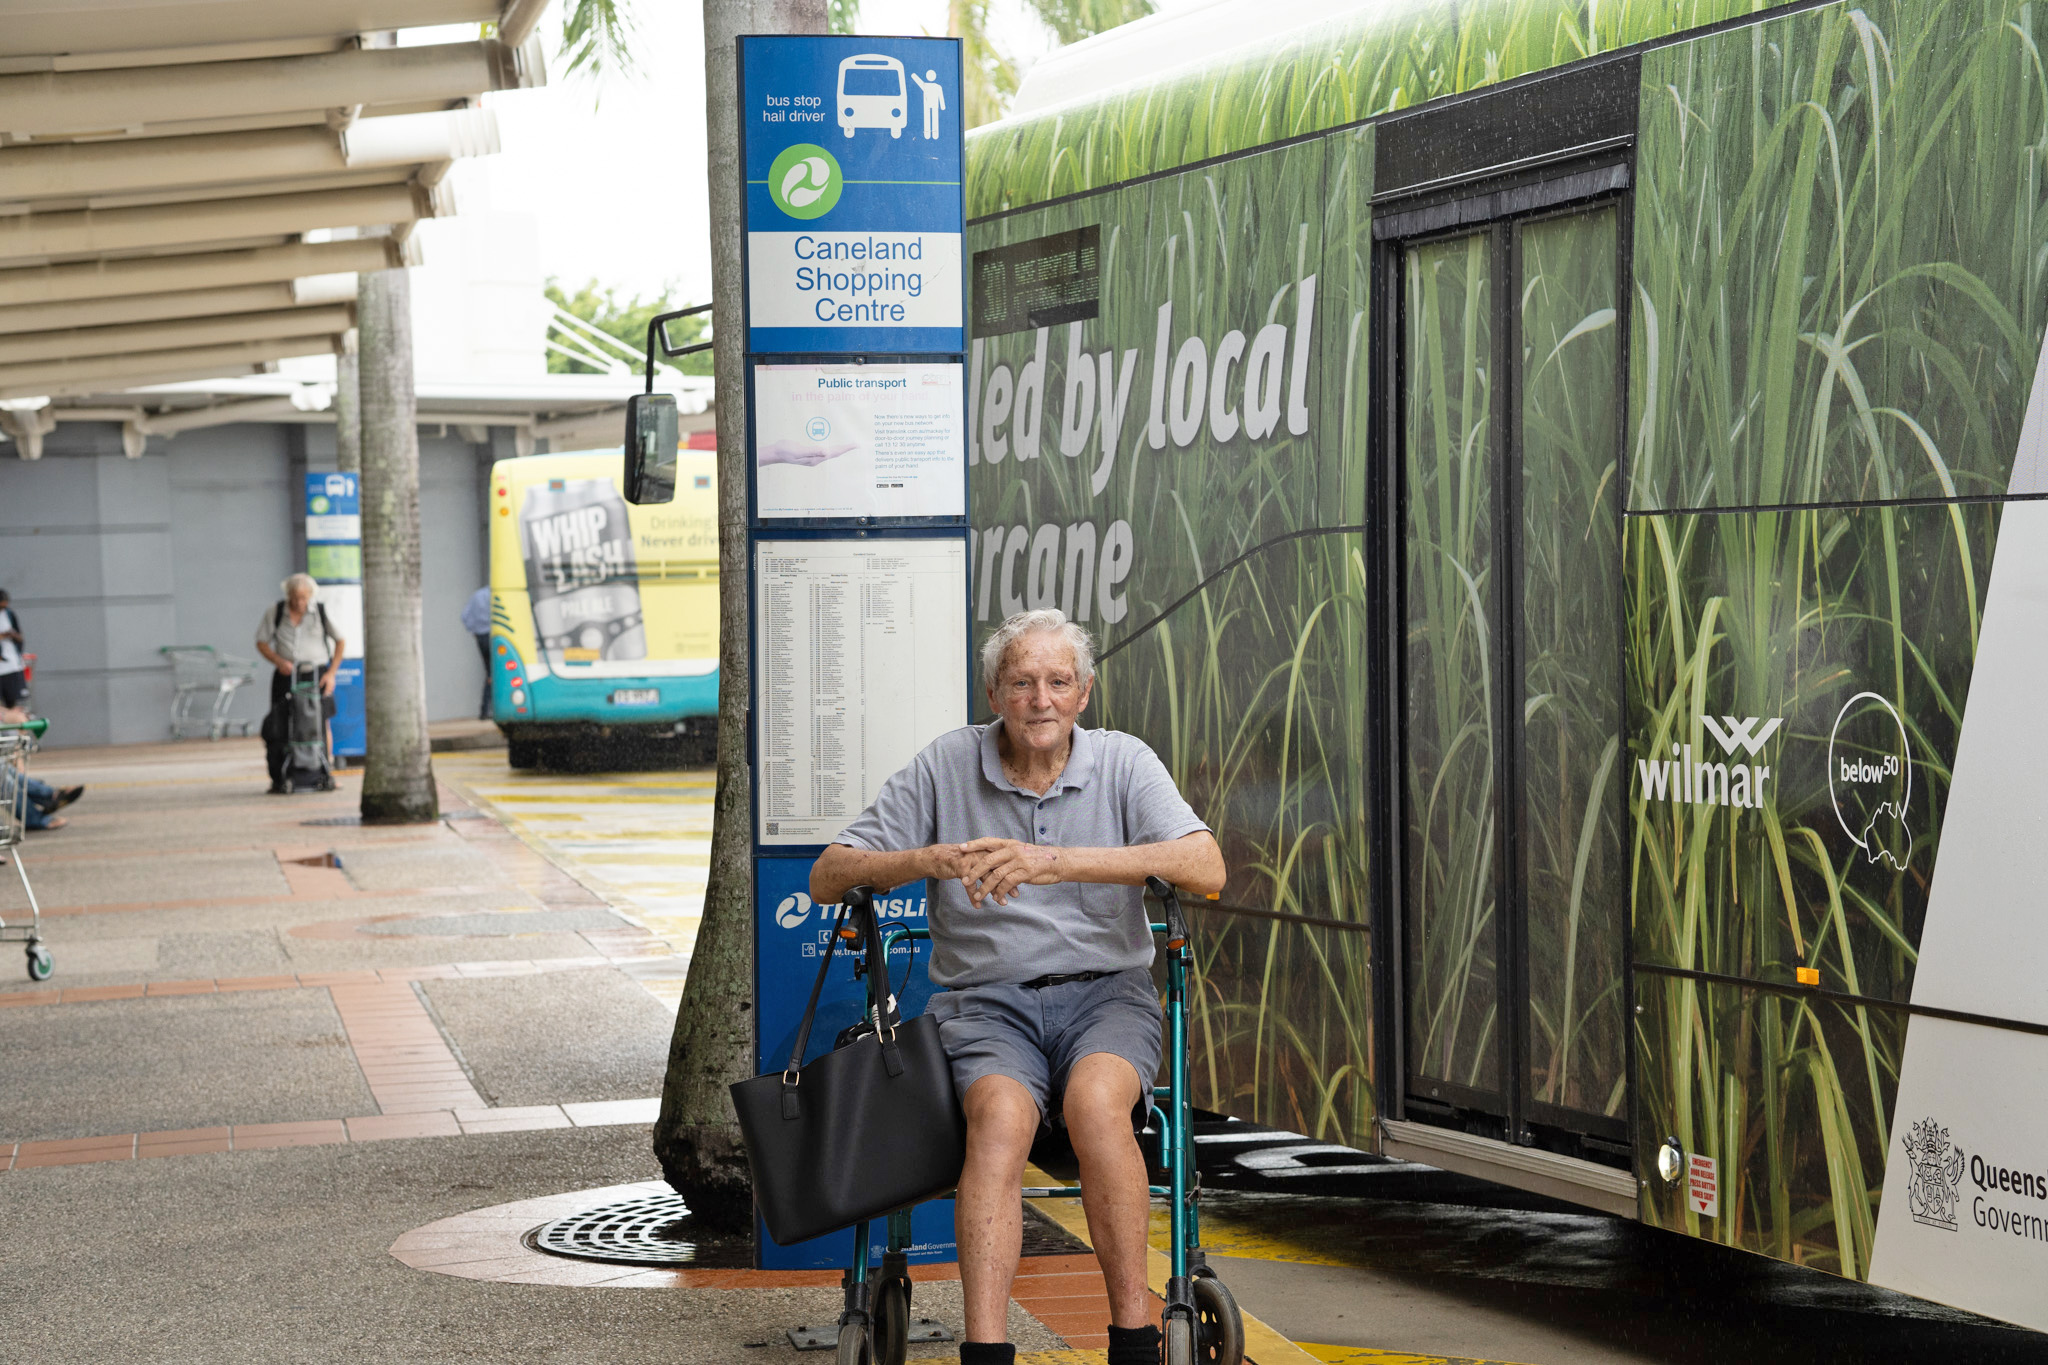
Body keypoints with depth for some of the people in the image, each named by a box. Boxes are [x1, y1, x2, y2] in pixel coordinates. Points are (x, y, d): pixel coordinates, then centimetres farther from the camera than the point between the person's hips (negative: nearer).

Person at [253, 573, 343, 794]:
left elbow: (340, 641, 9)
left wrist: (331, 672, 0)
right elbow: (261, 642, 8)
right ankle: (278, 781, -4)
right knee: (279, 728, -7)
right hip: (286, 675, 0)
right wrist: (279, 661, -11)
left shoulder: (321, 612, 2)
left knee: (320, 724, -5)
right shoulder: (274, 613, 3)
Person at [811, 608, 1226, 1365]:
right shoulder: (945, 765, 5)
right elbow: (827, 878, 5)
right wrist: (931, 859, -16)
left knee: (1095, 1099, -34)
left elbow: (1206, 867, -14)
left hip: (1105, 991, 0)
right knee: (1000, 1113, -33)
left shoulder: (1122, 761, 3)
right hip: (986, 1000, 0)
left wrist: (1061, 862, -24)